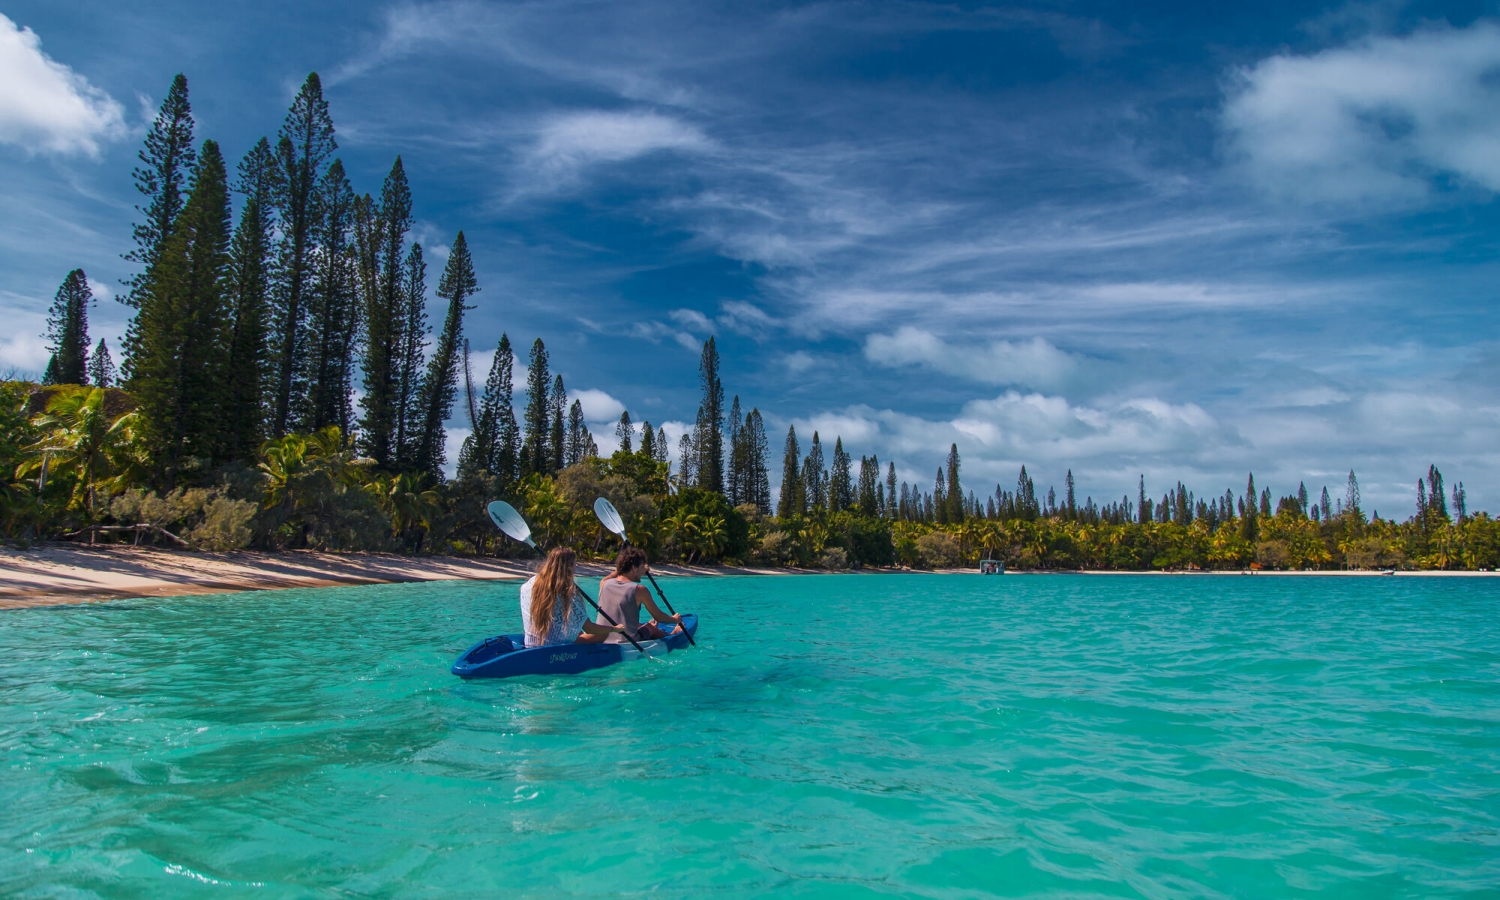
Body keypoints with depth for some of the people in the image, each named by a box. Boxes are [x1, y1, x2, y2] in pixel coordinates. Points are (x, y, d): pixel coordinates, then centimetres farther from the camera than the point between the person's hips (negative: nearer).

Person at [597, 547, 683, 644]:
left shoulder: (604, 584, -2)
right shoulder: (639, 590, -15)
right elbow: (659, 617, -4)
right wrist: (675, 619, 17)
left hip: (600, 641, 5)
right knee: (650, 628, 26)